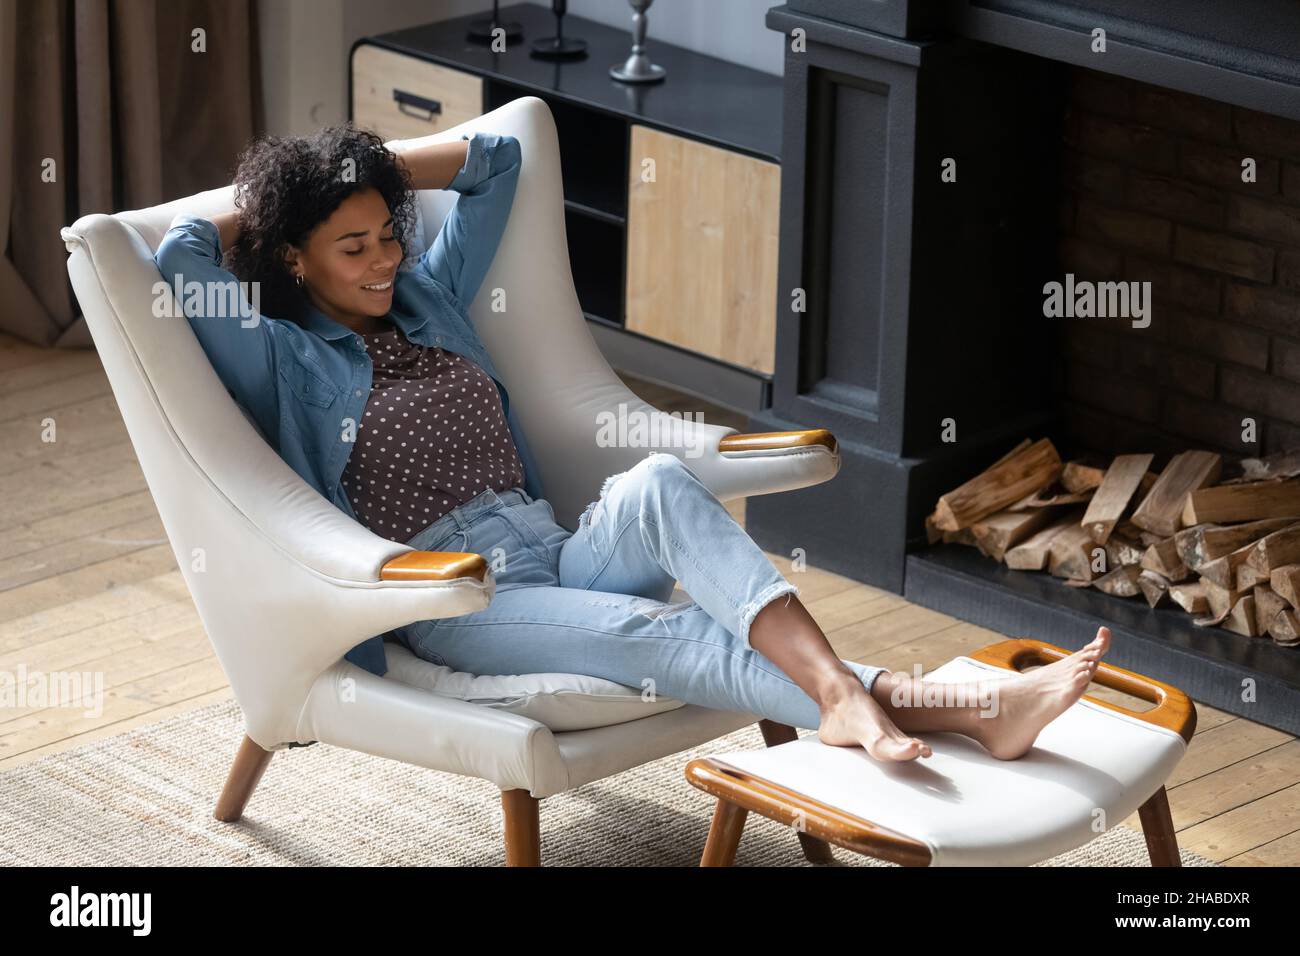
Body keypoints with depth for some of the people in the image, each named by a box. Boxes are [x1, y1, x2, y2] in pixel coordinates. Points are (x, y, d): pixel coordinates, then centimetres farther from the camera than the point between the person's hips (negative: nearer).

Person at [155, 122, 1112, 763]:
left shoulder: (428, 298, 22)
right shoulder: (281, 358, 5)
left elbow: (496, 157, 29)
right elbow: (181, 255, -10)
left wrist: (370, 169, 21)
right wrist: (265, 202, 9)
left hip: (556, 547, 6)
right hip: (452, 600, -6)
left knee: (658, 481, -29)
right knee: (646, 628, -33)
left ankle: (839, 691, -49)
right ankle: (920, 707, -51)